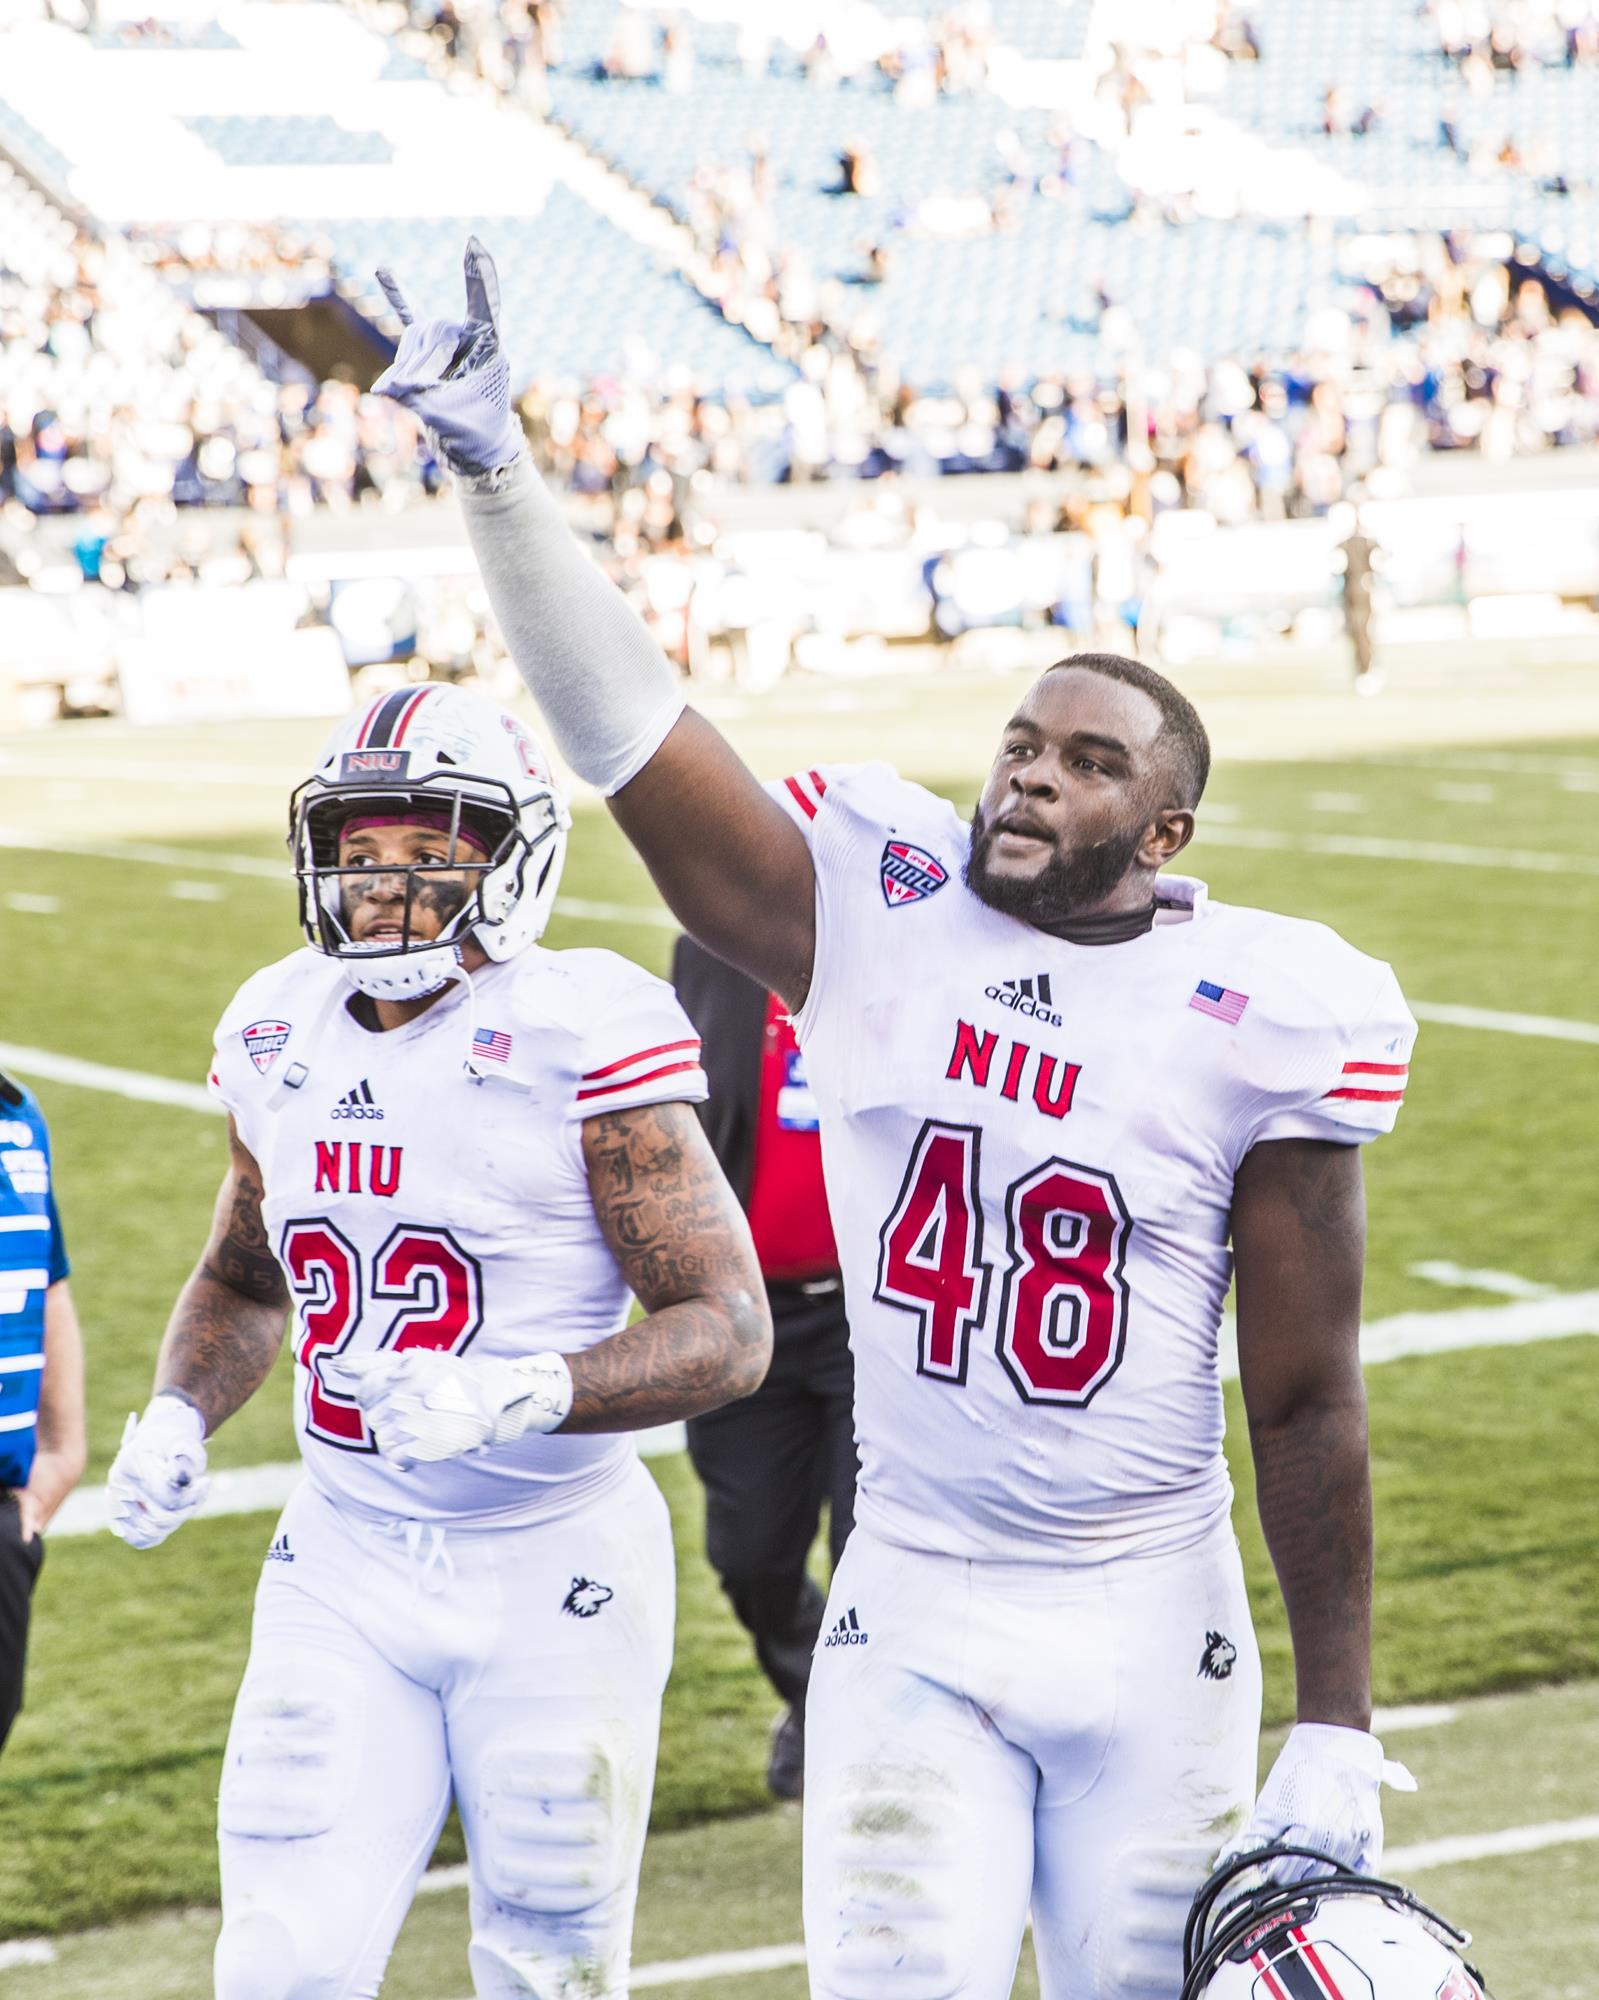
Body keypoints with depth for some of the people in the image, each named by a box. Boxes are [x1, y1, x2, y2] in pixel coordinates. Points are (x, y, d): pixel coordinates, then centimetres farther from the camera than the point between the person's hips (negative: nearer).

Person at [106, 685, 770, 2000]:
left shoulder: (579, 1035, -14)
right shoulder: (282, 1032, 4)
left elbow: (729, 1333, -16)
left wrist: (522, 1395, -30)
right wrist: (179, 1416, 3)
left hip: (552, 1573, -4)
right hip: (344, 1561, 4)